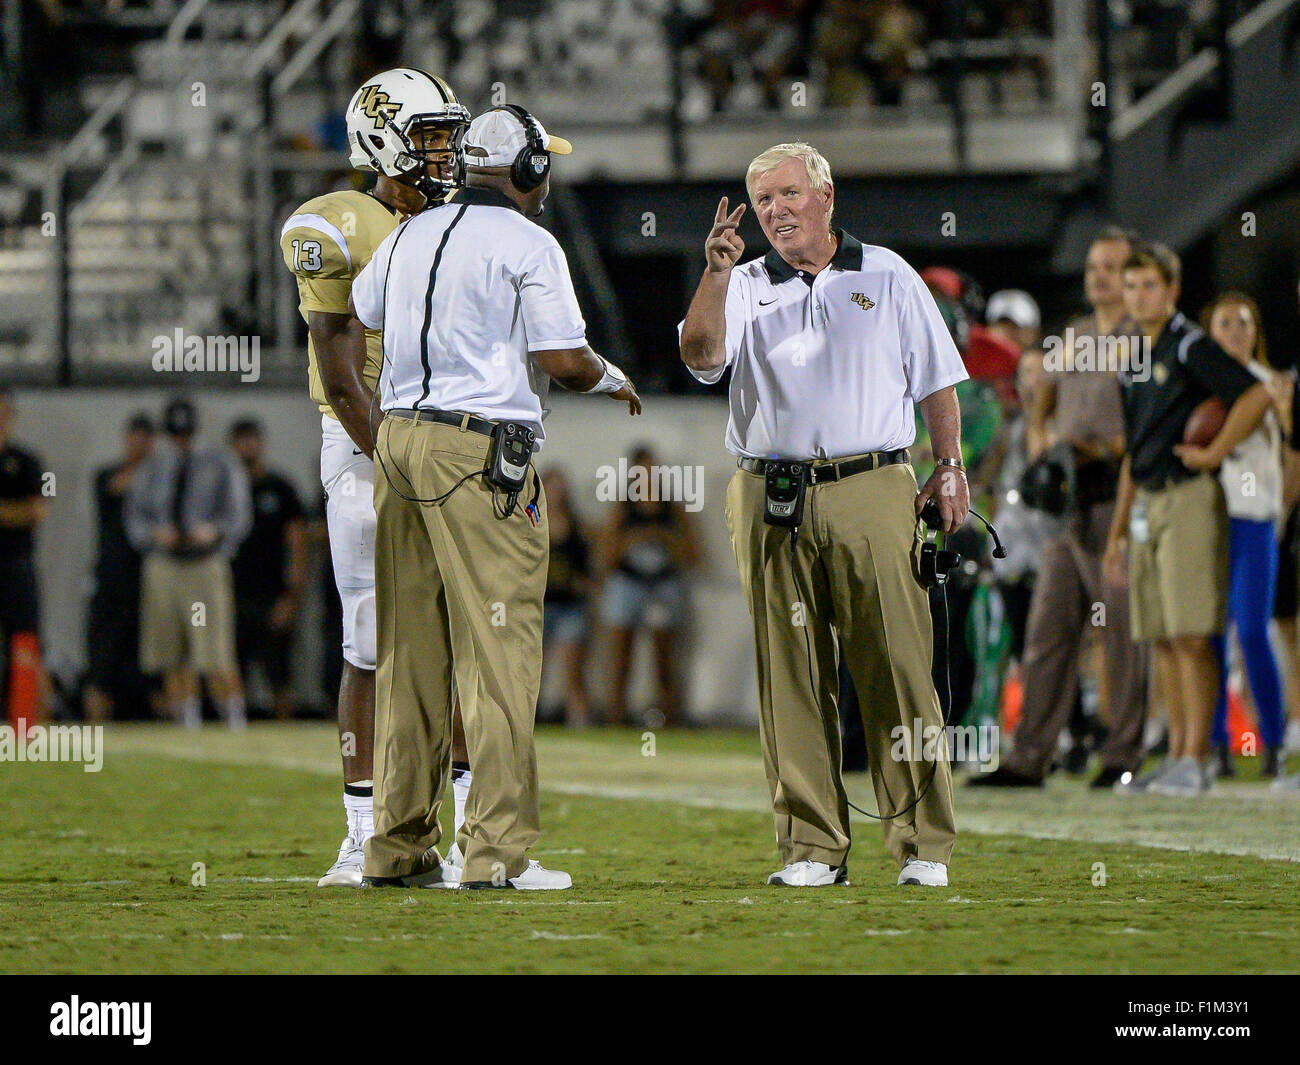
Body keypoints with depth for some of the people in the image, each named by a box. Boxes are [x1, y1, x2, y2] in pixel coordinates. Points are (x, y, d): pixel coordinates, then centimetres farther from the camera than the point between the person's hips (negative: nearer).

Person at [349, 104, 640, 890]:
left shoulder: (409, 237, 14)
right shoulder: (528, 246, -6)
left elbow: (357, 318, 28)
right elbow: (562, 360, -13)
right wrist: (613, 380, 8)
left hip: (396, 438, 7)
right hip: (481, 452, -7)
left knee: (410, 650, 11)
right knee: (498, 650, -6)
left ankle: (398, 847, 12)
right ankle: (496, 849, -10)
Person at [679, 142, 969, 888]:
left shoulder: (887, 277, 13)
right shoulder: (748, 289, 14)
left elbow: (936, 380, 15)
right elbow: (701, 355, -5)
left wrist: (951, 469, 6)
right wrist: (717, 275, -18)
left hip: (873, 489, -1)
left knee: (898, 667, -6)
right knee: (792, 677, 0)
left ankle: (924, 845, -2)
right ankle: (813, 846, 5)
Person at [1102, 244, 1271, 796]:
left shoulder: (1190, 347, -8)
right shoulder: (1133, 360, 18)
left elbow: (1256, 395, -20)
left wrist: (1214, 454, -16)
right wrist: (1118, 530, 21)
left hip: (1190, 499, -8)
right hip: (1147, 503, 8)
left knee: (1191, 636, -11)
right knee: (1162, 641, 7)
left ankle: (1196, 760, -11)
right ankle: (1177, 756, 10)